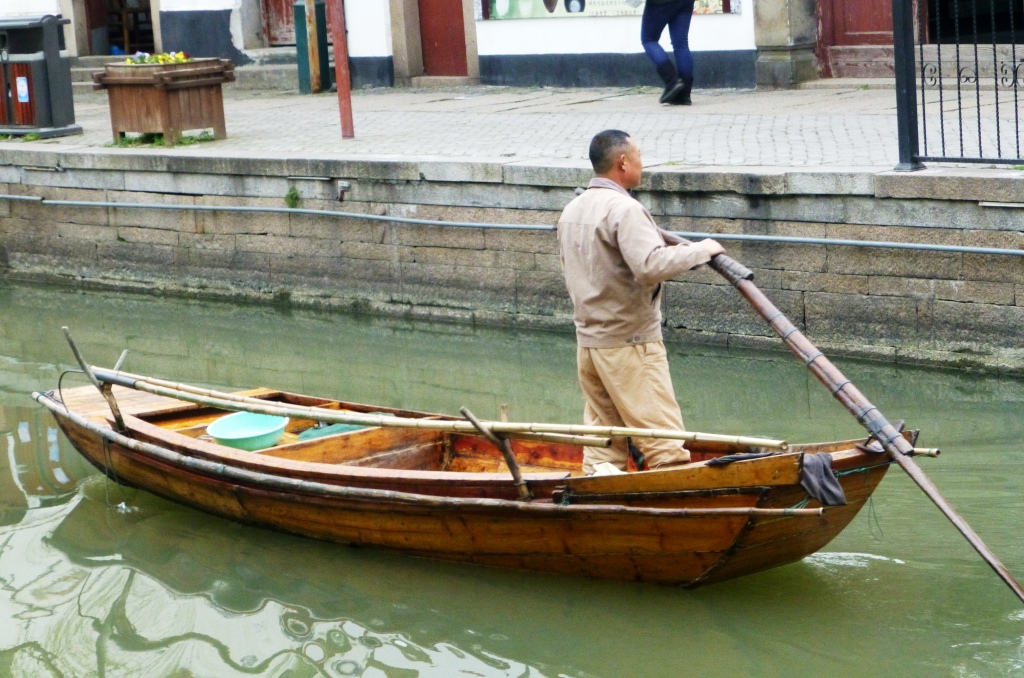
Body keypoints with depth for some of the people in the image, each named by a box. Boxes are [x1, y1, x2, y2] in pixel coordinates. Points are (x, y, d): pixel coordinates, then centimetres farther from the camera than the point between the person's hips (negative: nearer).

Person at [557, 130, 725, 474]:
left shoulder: (571, 211, 12)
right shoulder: (623, 208, -17)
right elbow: (652, 265, -29)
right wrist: (701, 249, -16)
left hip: (588, 341, 9)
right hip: (630, 343, -9)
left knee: (603, 446, 12)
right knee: (665, 445, -6)